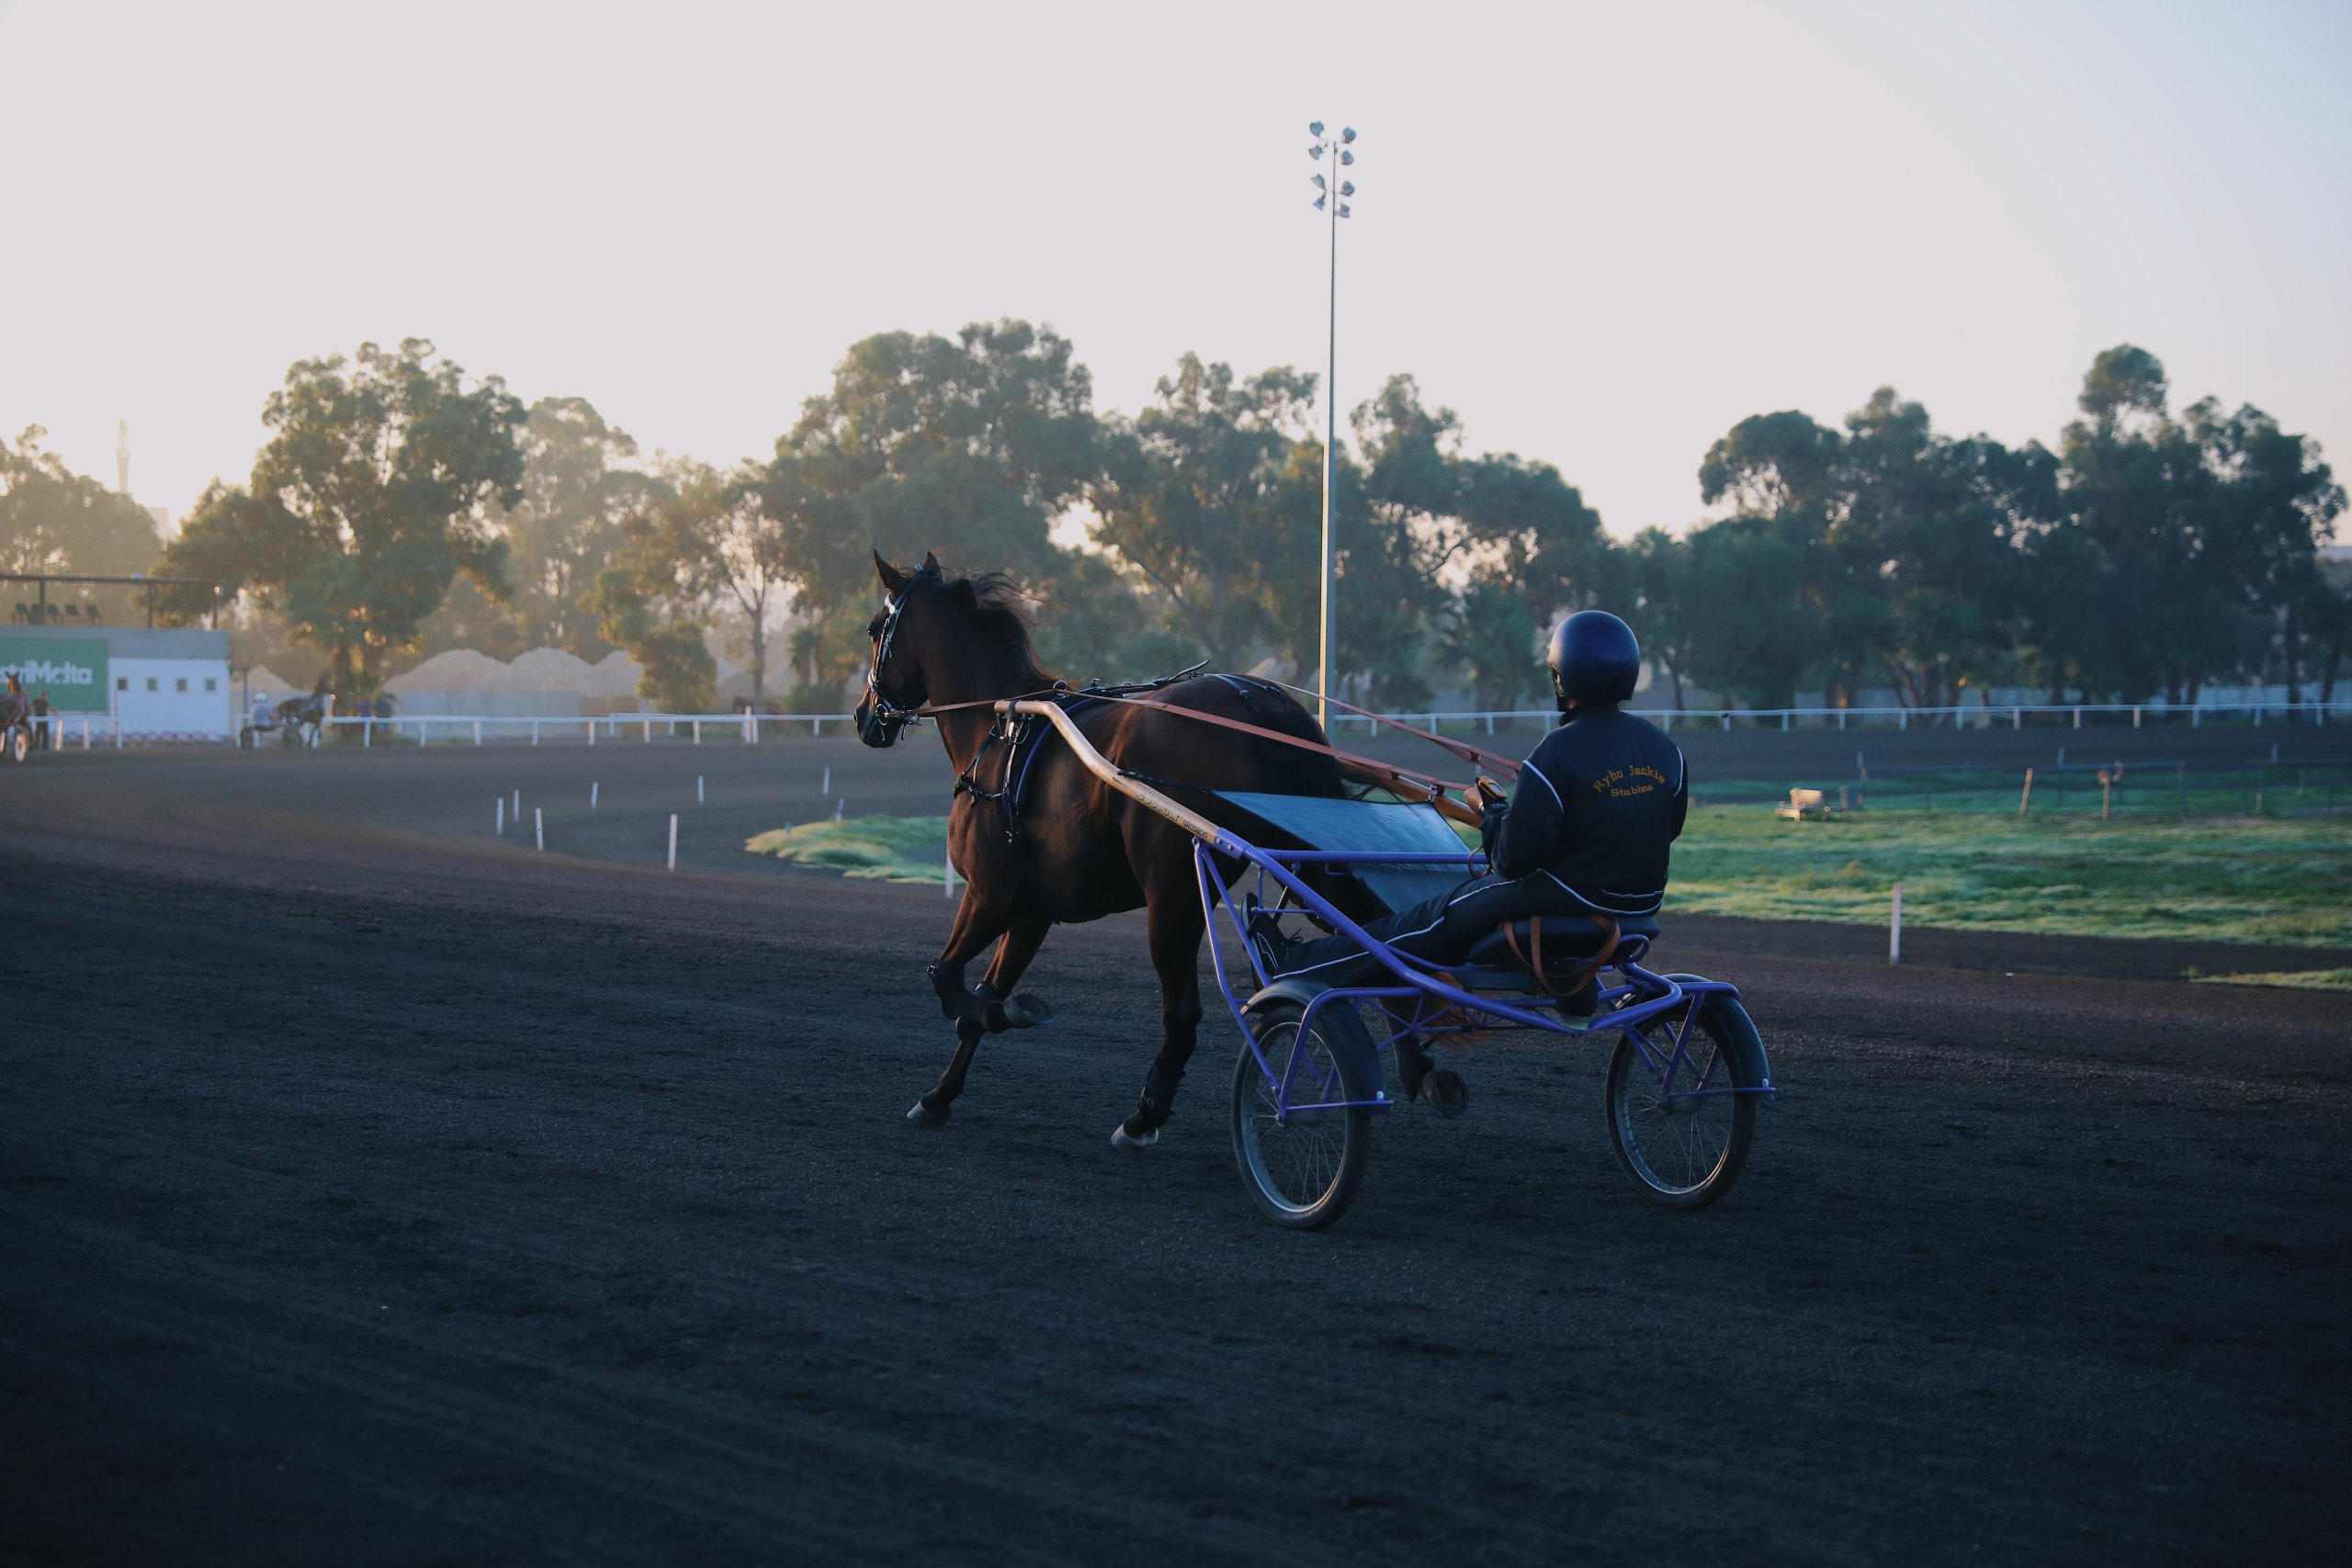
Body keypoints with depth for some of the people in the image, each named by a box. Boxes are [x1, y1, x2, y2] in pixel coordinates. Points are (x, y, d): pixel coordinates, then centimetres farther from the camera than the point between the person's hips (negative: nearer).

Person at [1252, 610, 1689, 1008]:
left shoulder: (1555, 754, -22)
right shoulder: (1665, 750, -2)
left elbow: (1512, 860, -18)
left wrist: (1492, 810, 2)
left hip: (1565, 901, -7)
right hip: (1643, 905, 7)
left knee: (1433, 922, 6)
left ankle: (1294, 968, 14)